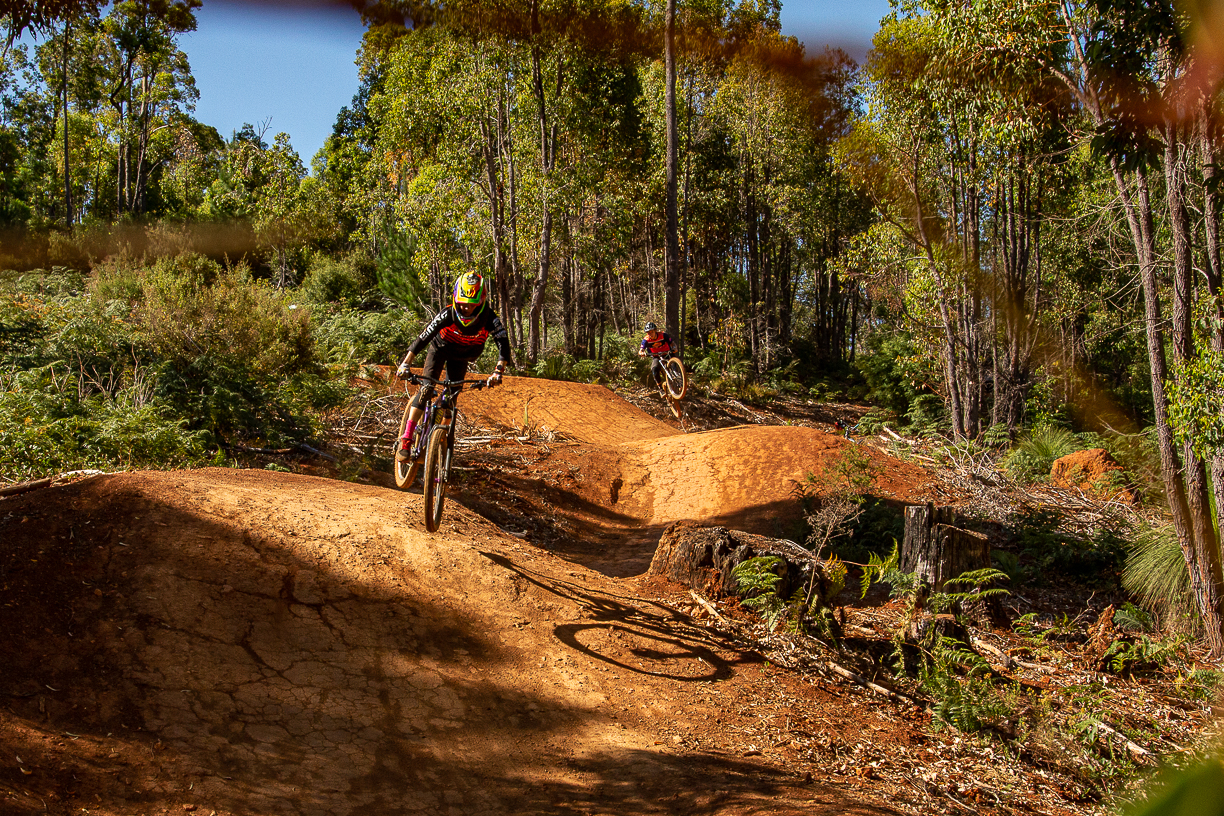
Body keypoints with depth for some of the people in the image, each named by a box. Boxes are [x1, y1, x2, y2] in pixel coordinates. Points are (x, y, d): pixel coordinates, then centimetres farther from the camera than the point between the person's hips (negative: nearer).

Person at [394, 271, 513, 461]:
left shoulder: (489, 318, -32)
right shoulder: (448, 315, -34)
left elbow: (503, 344, -34)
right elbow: (423, 338, -32)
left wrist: (498, 372, -48)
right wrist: (405, 364, -38)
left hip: (460, 357, 2)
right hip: (440, 349, -2)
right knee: (426, 389, -19)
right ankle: (406, 440, -17)